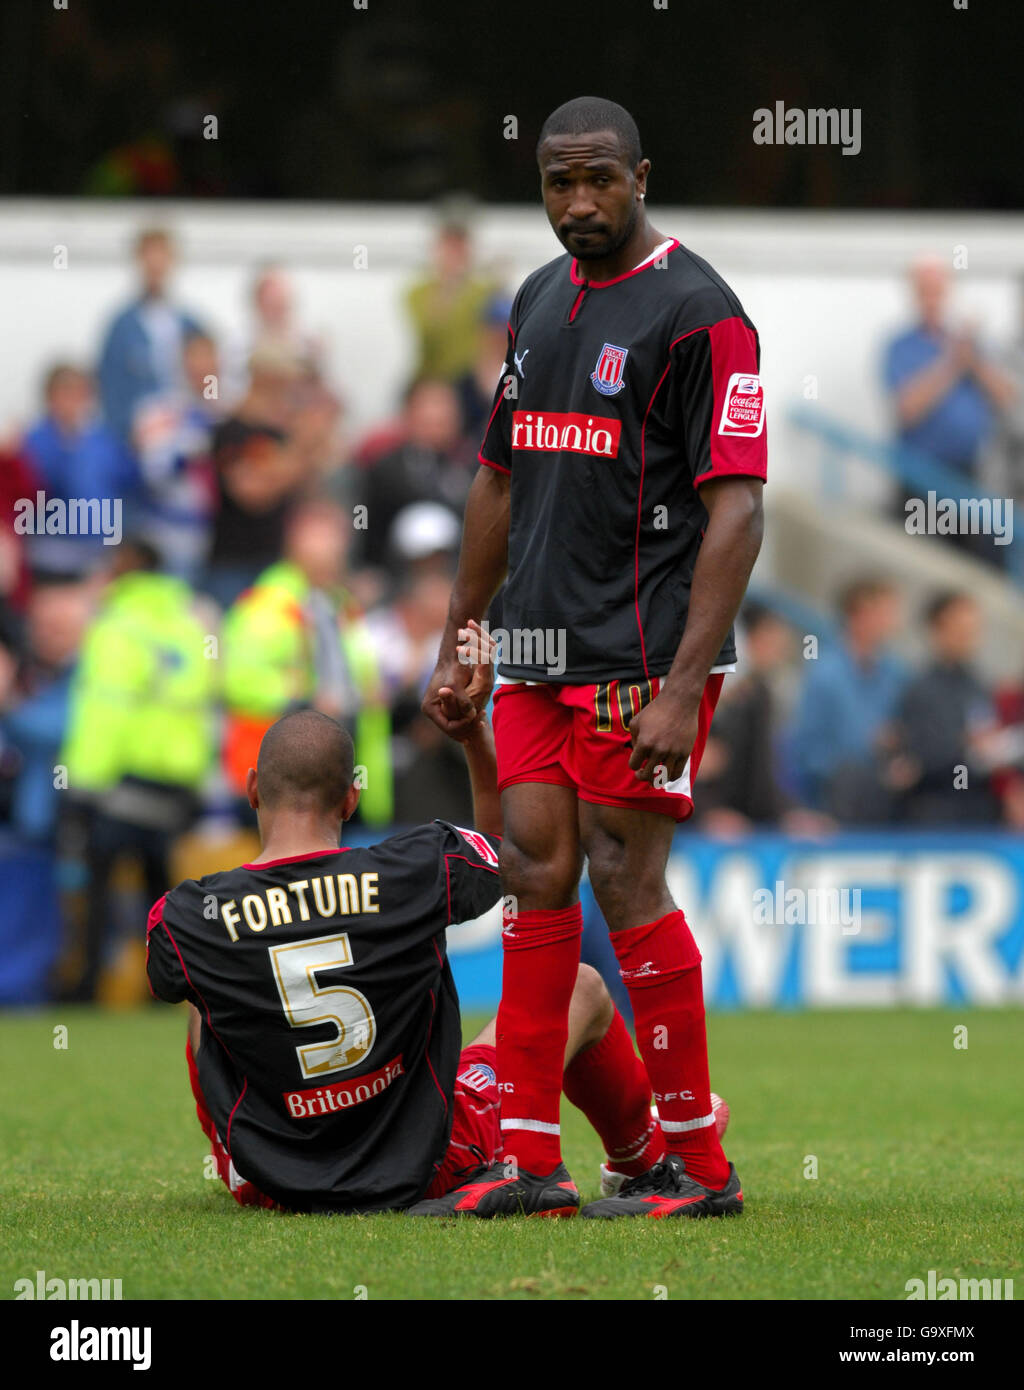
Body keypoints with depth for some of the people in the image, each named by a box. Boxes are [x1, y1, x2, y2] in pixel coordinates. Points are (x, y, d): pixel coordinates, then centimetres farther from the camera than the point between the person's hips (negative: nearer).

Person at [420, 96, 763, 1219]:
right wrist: (455, 644, 22)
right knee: (535, 876, 5)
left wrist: (683, 687, -21)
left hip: (640, 660, -7)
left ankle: (698, 1165, 2)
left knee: (626, 885, -7)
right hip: (537, 658, 7)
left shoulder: (698, 313, -11)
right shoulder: (540, 300, 13)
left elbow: (735, 511, -15)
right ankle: (529, 1157, 9)